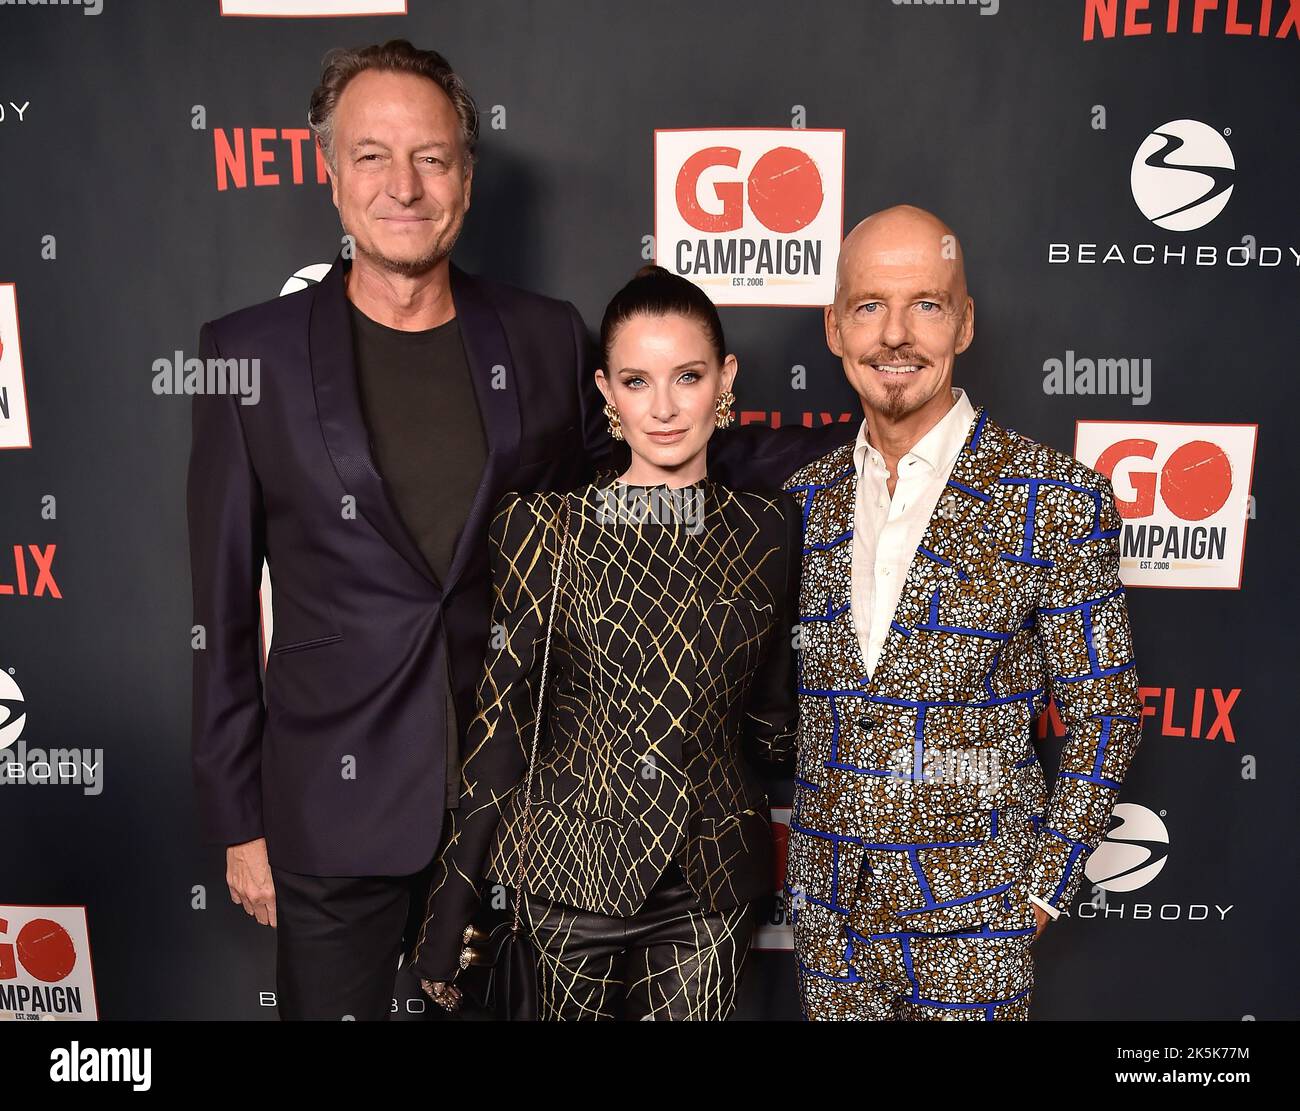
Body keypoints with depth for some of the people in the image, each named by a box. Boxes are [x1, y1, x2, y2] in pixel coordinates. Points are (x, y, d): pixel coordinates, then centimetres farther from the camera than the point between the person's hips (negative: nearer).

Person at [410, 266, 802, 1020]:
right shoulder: (542, 526, -9)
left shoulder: (770, 530, -2)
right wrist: (451, 914, -5)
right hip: (573, 869, -2)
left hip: (714, 879, 2)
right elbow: (501, 717, -7)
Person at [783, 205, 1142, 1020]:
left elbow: (1104, 713, -6)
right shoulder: (805, 500, 0)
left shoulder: (1057, 499, -11)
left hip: (975, 919, -3)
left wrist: (1045, 886, -7)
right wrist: (795, 867, 6)